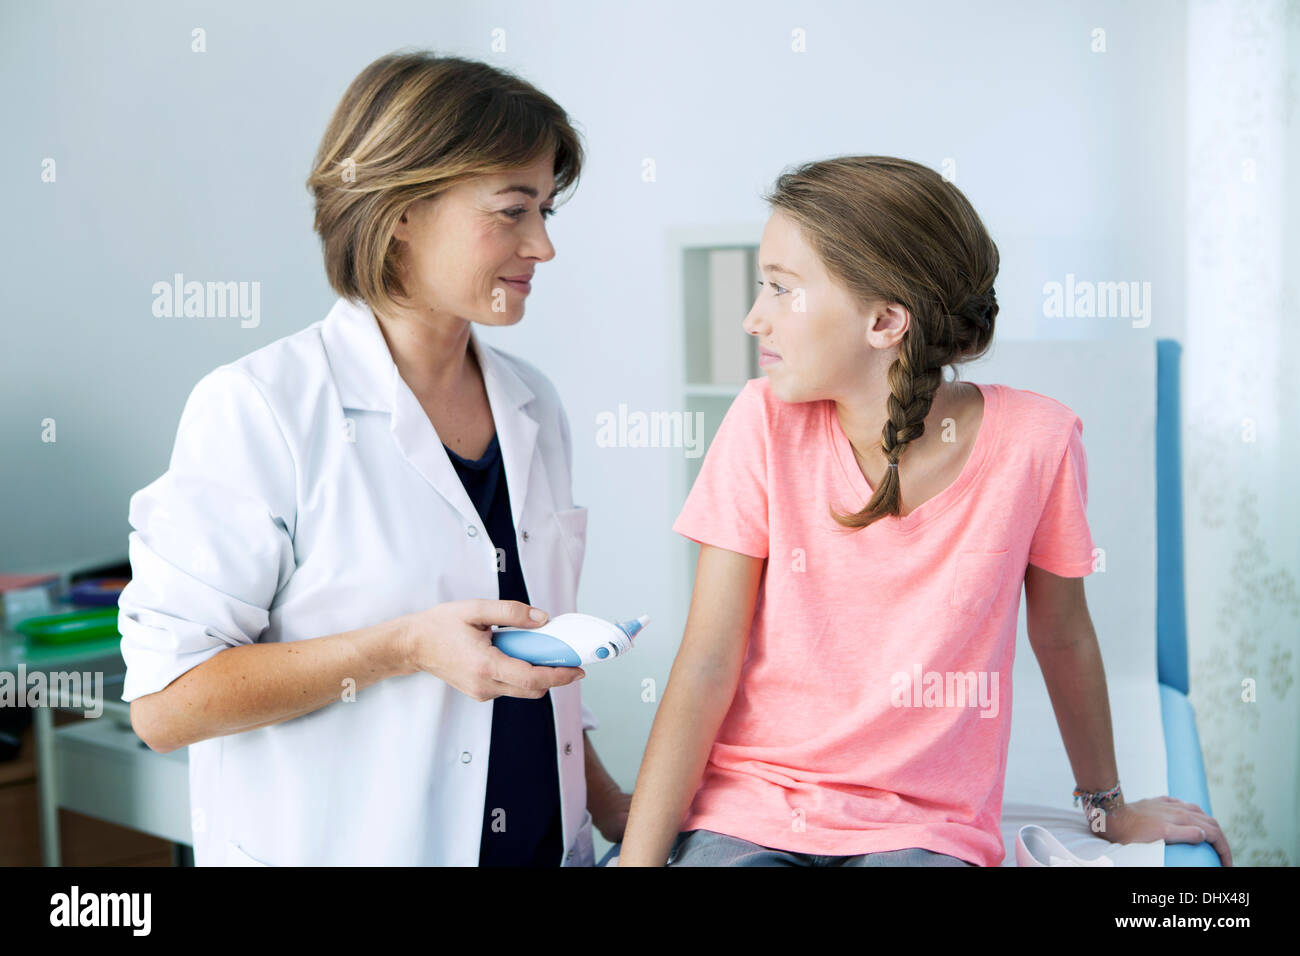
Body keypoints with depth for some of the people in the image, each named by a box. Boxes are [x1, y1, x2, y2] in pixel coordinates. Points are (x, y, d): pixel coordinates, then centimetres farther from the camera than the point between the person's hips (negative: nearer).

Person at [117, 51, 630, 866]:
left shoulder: (534, 406, 5)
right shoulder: (256, 408, -15)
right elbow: (165, 702, -17)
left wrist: (605, 802, 10)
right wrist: (405, 647, -24)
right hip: (335, 842, -5)